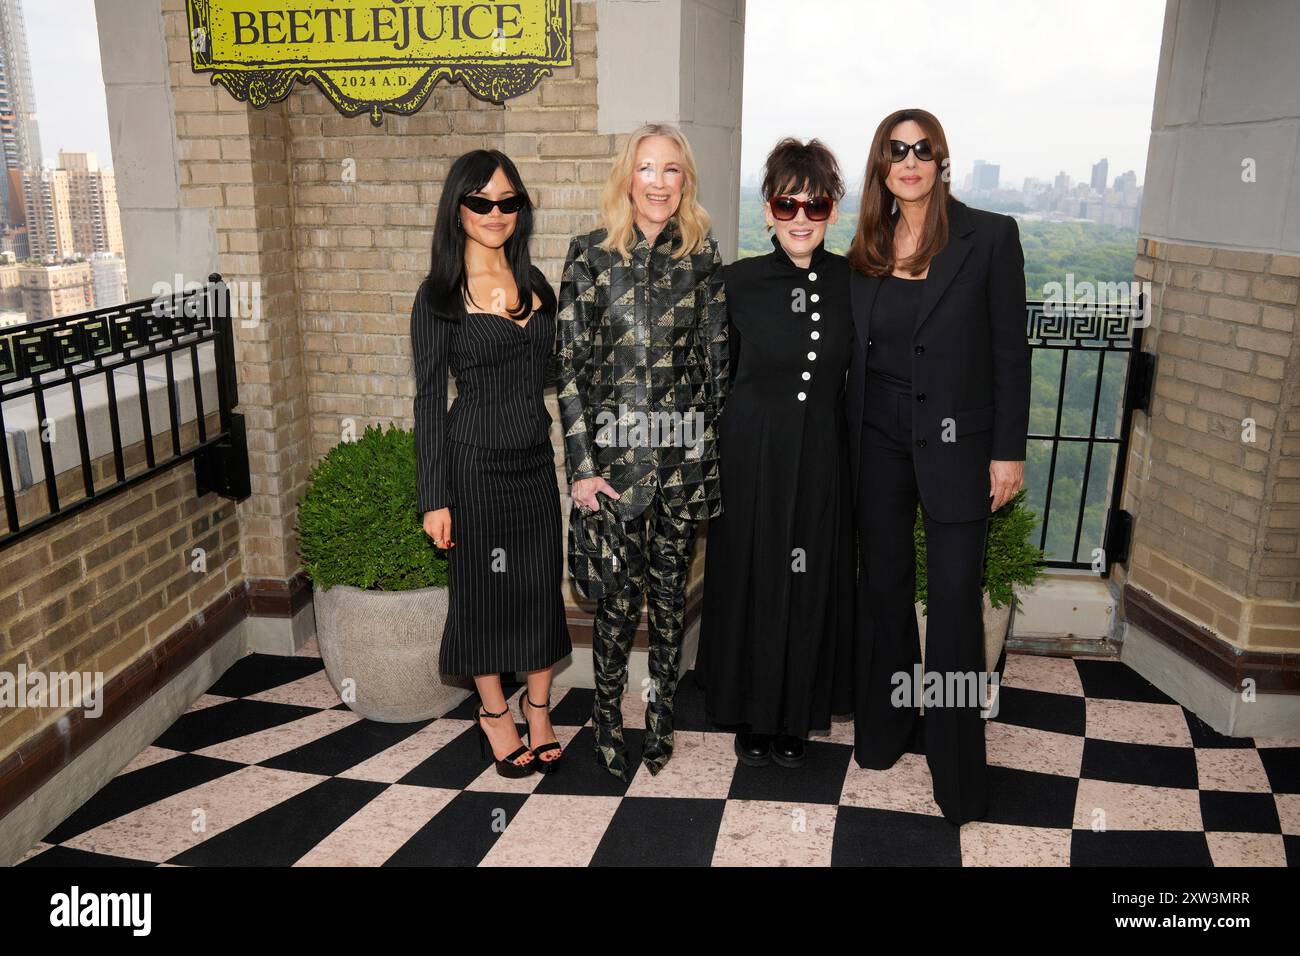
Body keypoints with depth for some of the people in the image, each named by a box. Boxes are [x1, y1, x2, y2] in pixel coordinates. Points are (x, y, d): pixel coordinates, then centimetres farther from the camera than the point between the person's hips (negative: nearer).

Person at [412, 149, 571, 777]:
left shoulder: (534, 283, 9)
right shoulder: (440, 295, -6)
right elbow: (429, 400, -7)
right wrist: (434, 497, -10)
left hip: (535, 459, 5)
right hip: (475, 461, -4)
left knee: (542, 582, 10)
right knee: (483, 587, 8)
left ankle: (537, 704, 29)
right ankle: (494, 711, 28)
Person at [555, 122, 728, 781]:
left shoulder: (702, 255, 5)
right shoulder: (589, 253, 0)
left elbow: (717, 358, 7)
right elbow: (569, 362, -3)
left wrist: (713, 447, 3)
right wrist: (580, 464, -7)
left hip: (683, 451, 2)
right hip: (612, 449, -1)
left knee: (669, 590, 11)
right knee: (618, 594, 1)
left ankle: (661, 717, 28)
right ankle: (607, 717, 24)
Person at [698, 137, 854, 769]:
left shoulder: (851, 281, -2)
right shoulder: (739, 281, -4)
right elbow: (717, 375, 2)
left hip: (822, 459, 1)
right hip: (750, 457, -1)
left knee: (812, 587, 10)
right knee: (749, 582, 9)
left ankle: (795, 717, 30)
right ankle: (751, 717, 28)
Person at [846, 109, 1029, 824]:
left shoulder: (990, 237, -5)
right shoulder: (867, 249, 7)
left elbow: (1010, 350, -5)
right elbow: (857, 352, 9)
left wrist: (1009, 451, -8)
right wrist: (849, 439, 7)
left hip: (956, 440, -3)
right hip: (879, 437, 4)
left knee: (955, 596, 0)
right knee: (883, 583, 13)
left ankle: (957, 771, 16)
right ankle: (882, 726, 33)